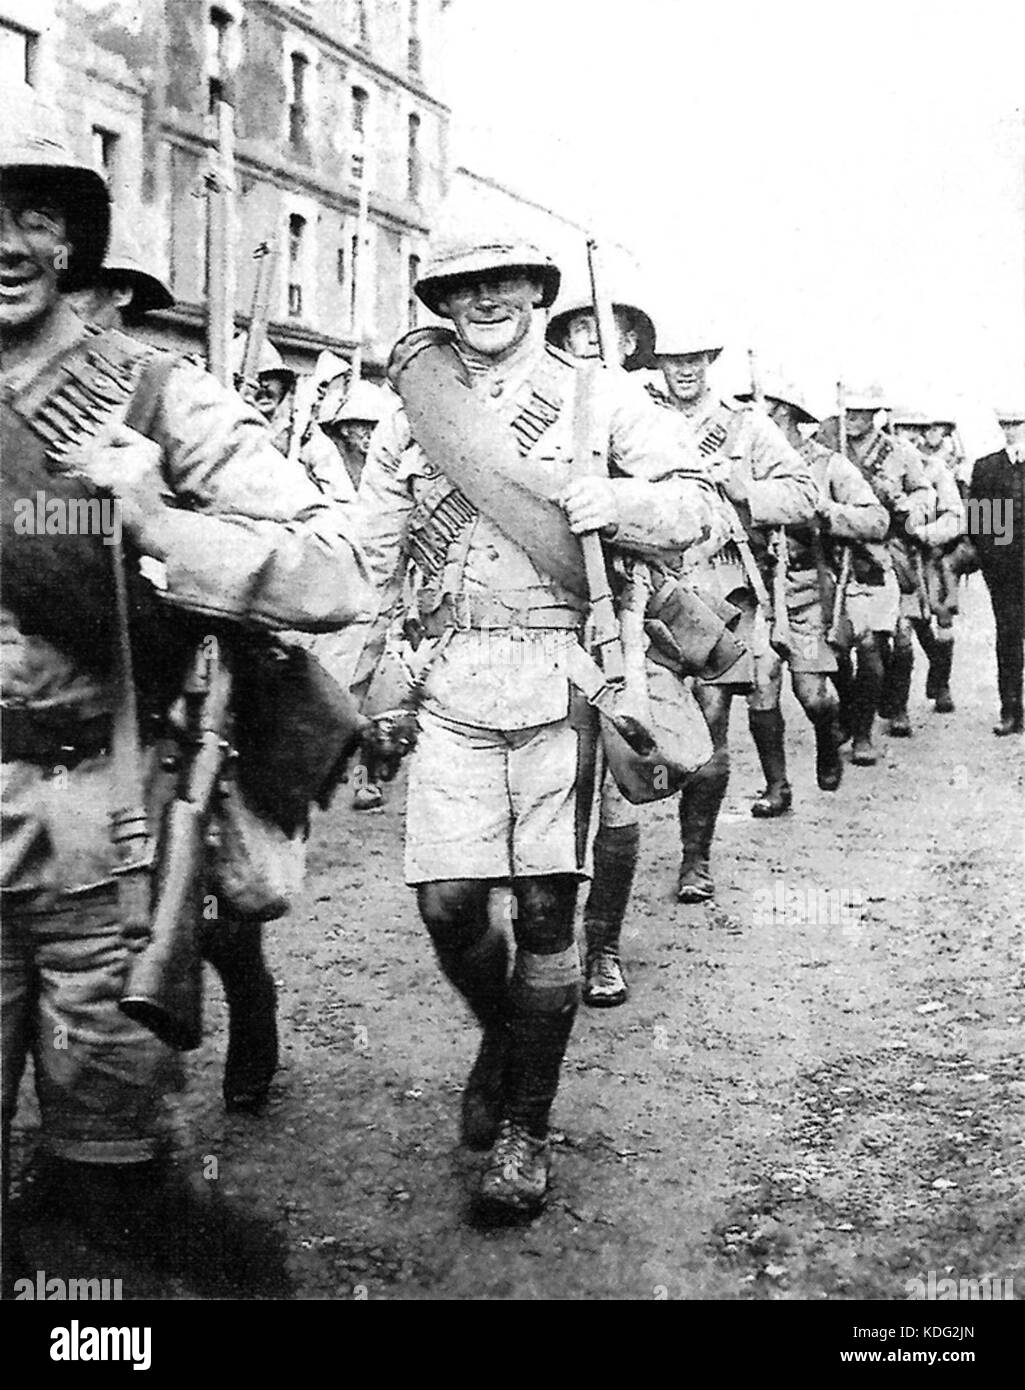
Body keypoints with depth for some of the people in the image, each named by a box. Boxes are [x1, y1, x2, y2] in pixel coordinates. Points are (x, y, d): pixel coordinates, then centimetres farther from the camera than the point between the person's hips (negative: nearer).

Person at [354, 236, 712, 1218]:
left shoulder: (599, 399, 9)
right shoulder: (410, 413, 14)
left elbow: (688, 512, 2)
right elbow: (371, 560, 14)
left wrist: (571, 494, -11)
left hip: (561, 674, -2)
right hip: (451, 679, 2)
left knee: (545, 908, 0)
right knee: (447, 902, -3)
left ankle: (524, 1126, 14)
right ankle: (500, 1033, 29)